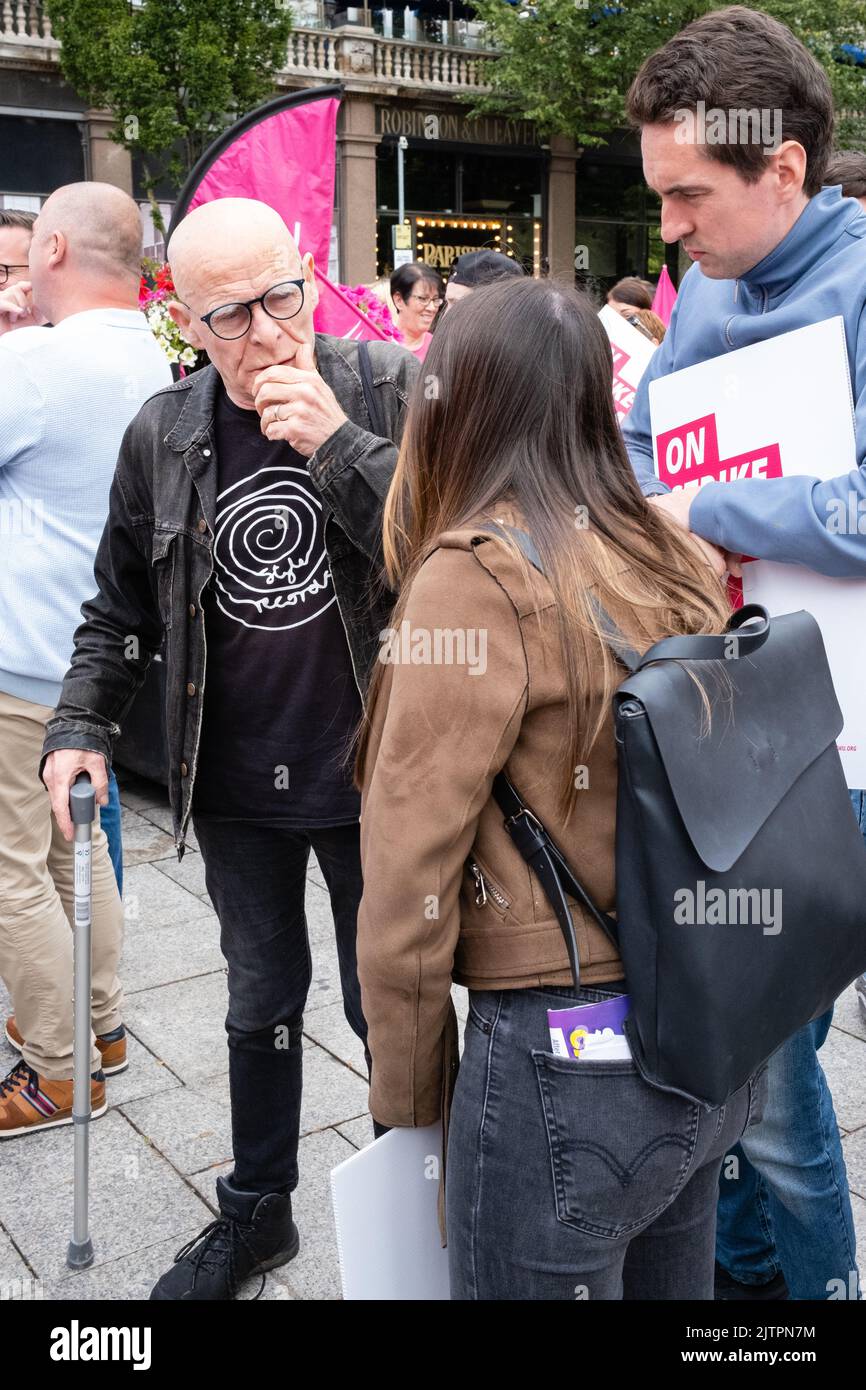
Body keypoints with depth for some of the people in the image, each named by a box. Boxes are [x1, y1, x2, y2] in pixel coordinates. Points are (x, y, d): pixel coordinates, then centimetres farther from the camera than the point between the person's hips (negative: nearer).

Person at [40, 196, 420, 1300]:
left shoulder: (389, 388, -11)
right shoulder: (162, 435, -2)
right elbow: (120, 606, 9)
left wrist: (337, 445, -26)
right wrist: (80, 727, -2)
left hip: (367, 777, -3)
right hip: (233, 789, 3)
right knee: (261, 1005, 20)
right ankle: (256, 1210, 42)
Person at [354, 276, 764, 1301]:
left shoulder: (476, 575, -17)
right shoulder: (678, 562, 3)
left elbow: (411, 867, -15)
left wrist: (407, 1091, -4)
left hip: (565, 1058, -7)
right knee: (670, 1282, 24)